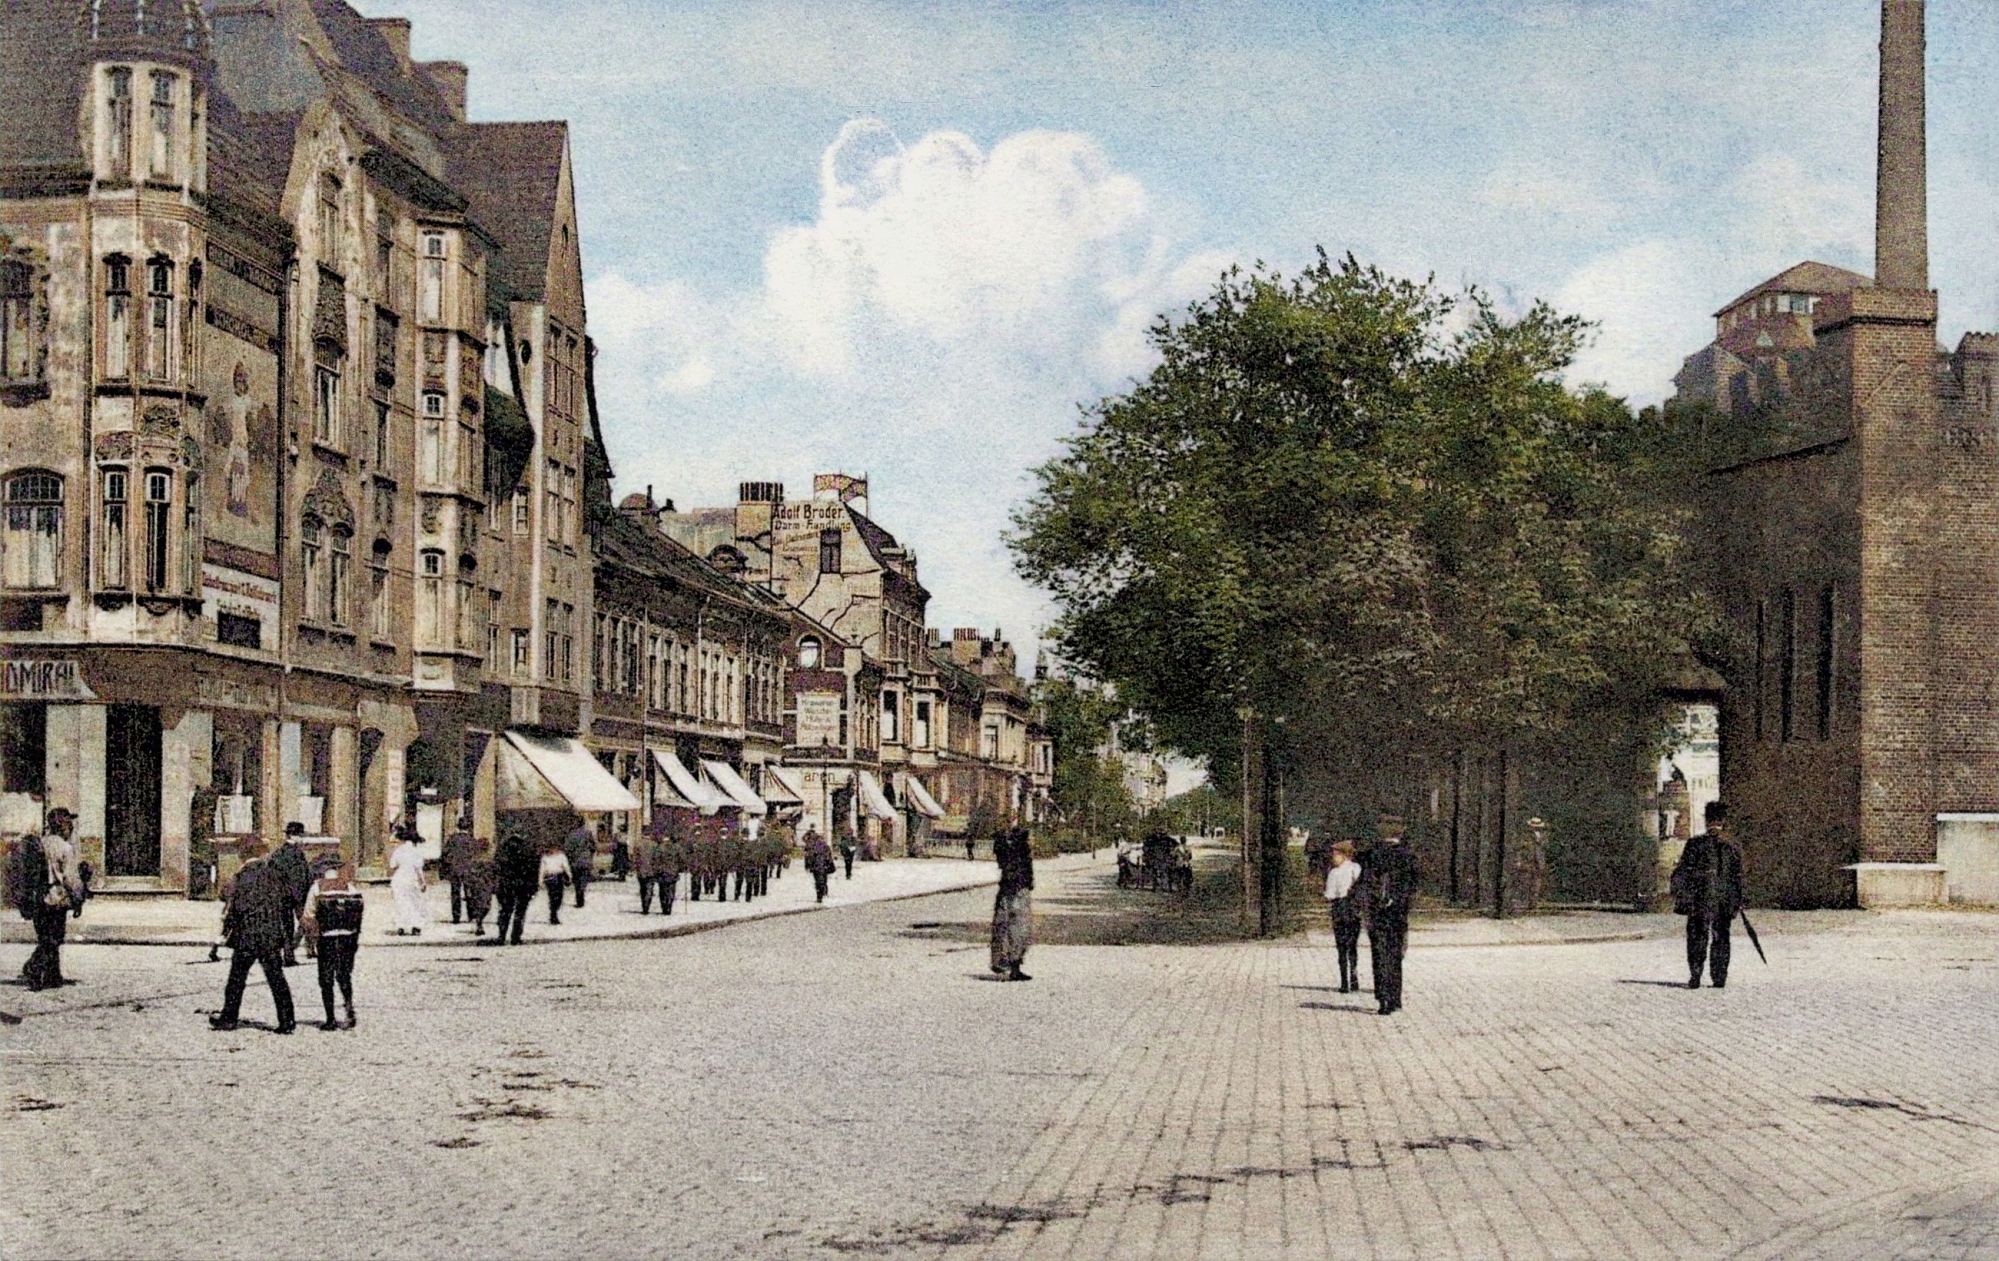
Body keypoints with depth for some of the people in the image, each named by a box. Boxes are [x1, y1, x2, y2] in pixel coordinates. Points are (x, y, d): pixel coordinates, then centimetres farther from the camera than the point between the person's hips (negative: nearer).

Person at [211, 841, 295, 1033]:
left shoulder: (244, 877, -10)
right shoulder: (276, 875, 4)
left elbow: (235, 907, -11)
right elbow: (286, 906, 9)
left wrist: (227, 930, 4)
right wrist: (286, 937, 16)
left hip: (247, 937, -4)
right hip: (273, 937, 4)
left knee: (237, 977, 10)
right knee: (276, 978, 6)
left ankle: (228, 1018, 16)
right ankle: (286, 1021, 2)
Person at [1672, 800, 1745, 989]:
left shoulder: (1695, 843, -6)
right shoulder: (1732, 847, 3)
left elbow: (1683, 872, -6)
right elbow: (1737, 878, 7)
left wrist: (1678, 896, 2)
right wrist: (1737, 904, 14)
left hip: (1700, 901, -2)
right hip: (1725, 902, 2)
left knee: (1697, 938, 3)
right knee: (1721, 939, 10)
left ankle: (1695, 977, -4)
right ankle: (1719, 978, 10)